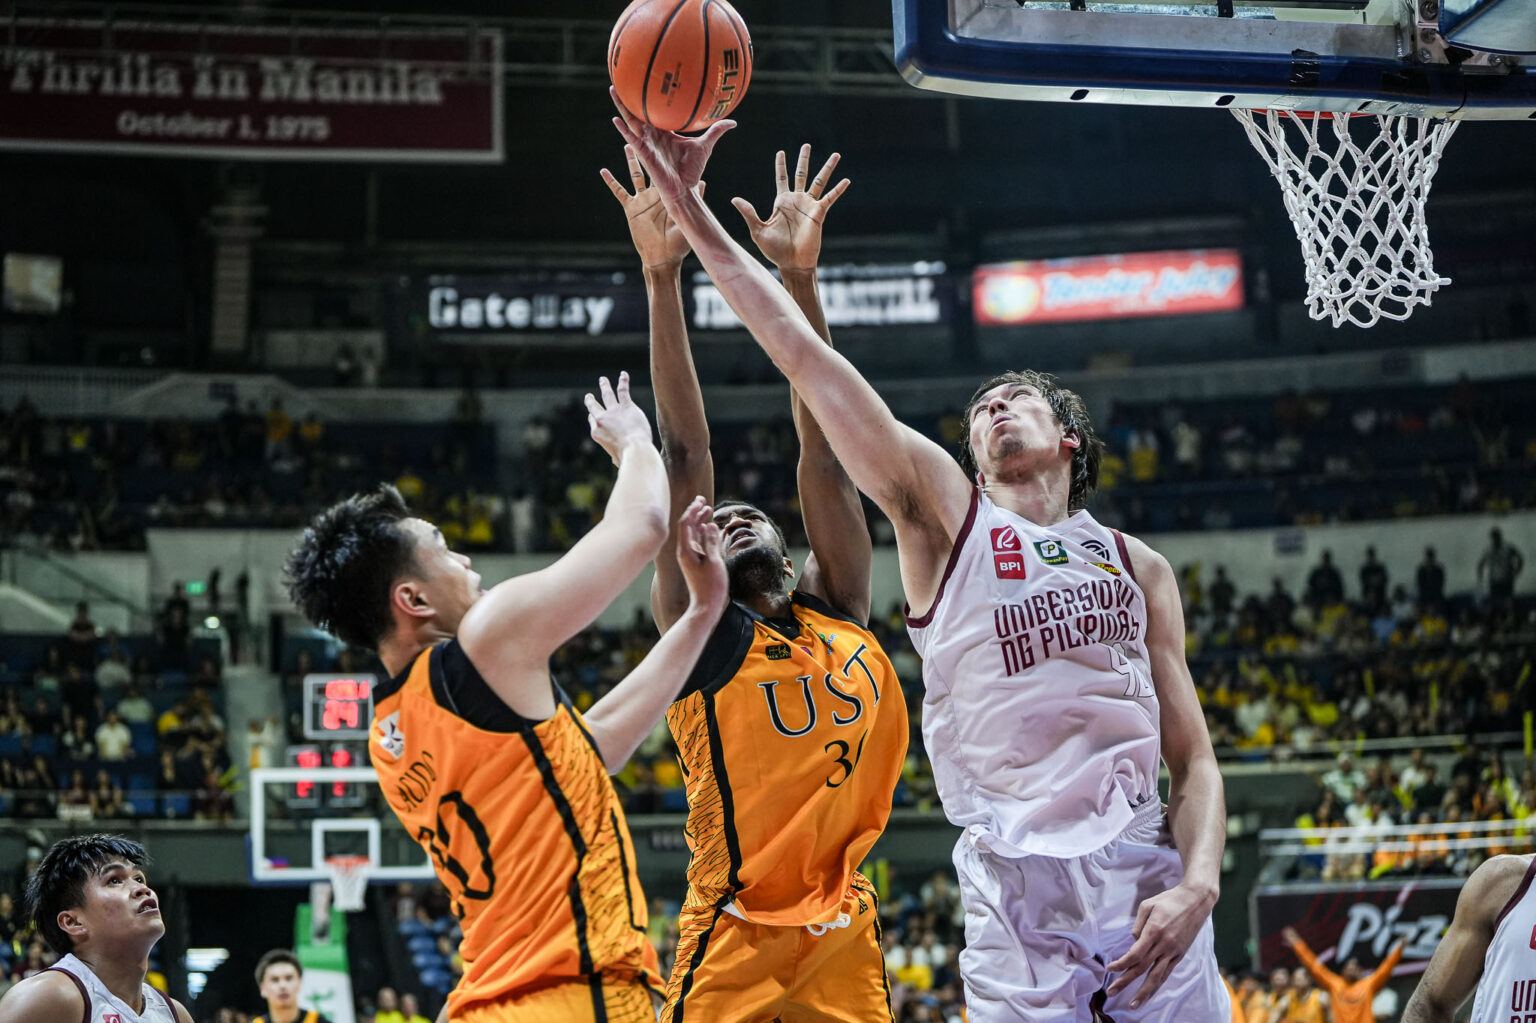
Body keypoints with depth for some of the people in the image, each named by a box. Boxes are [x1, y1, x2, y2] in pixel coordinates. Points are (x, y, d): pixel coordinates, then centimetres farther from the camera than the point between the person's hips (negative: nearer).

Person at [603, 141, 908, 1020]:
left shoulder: (842, 618, 13)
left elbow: (825, 453, 8)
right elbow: (686, 456, -3)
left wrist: (802, 280, 2)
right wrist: (664, 278, -8)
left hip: (843, 942, 4)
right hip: (734, 941, -3)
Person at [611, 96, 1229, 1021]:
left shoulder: (1140, 569, 17)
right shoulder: (945, 511, 10)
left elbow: (1193, 757, 13)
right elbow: (803, 356, 3)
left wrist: (1198, 884, -6)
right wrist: (692, 215, -3)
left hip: (1146, 872, 2)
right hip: (1018, 885, -2)